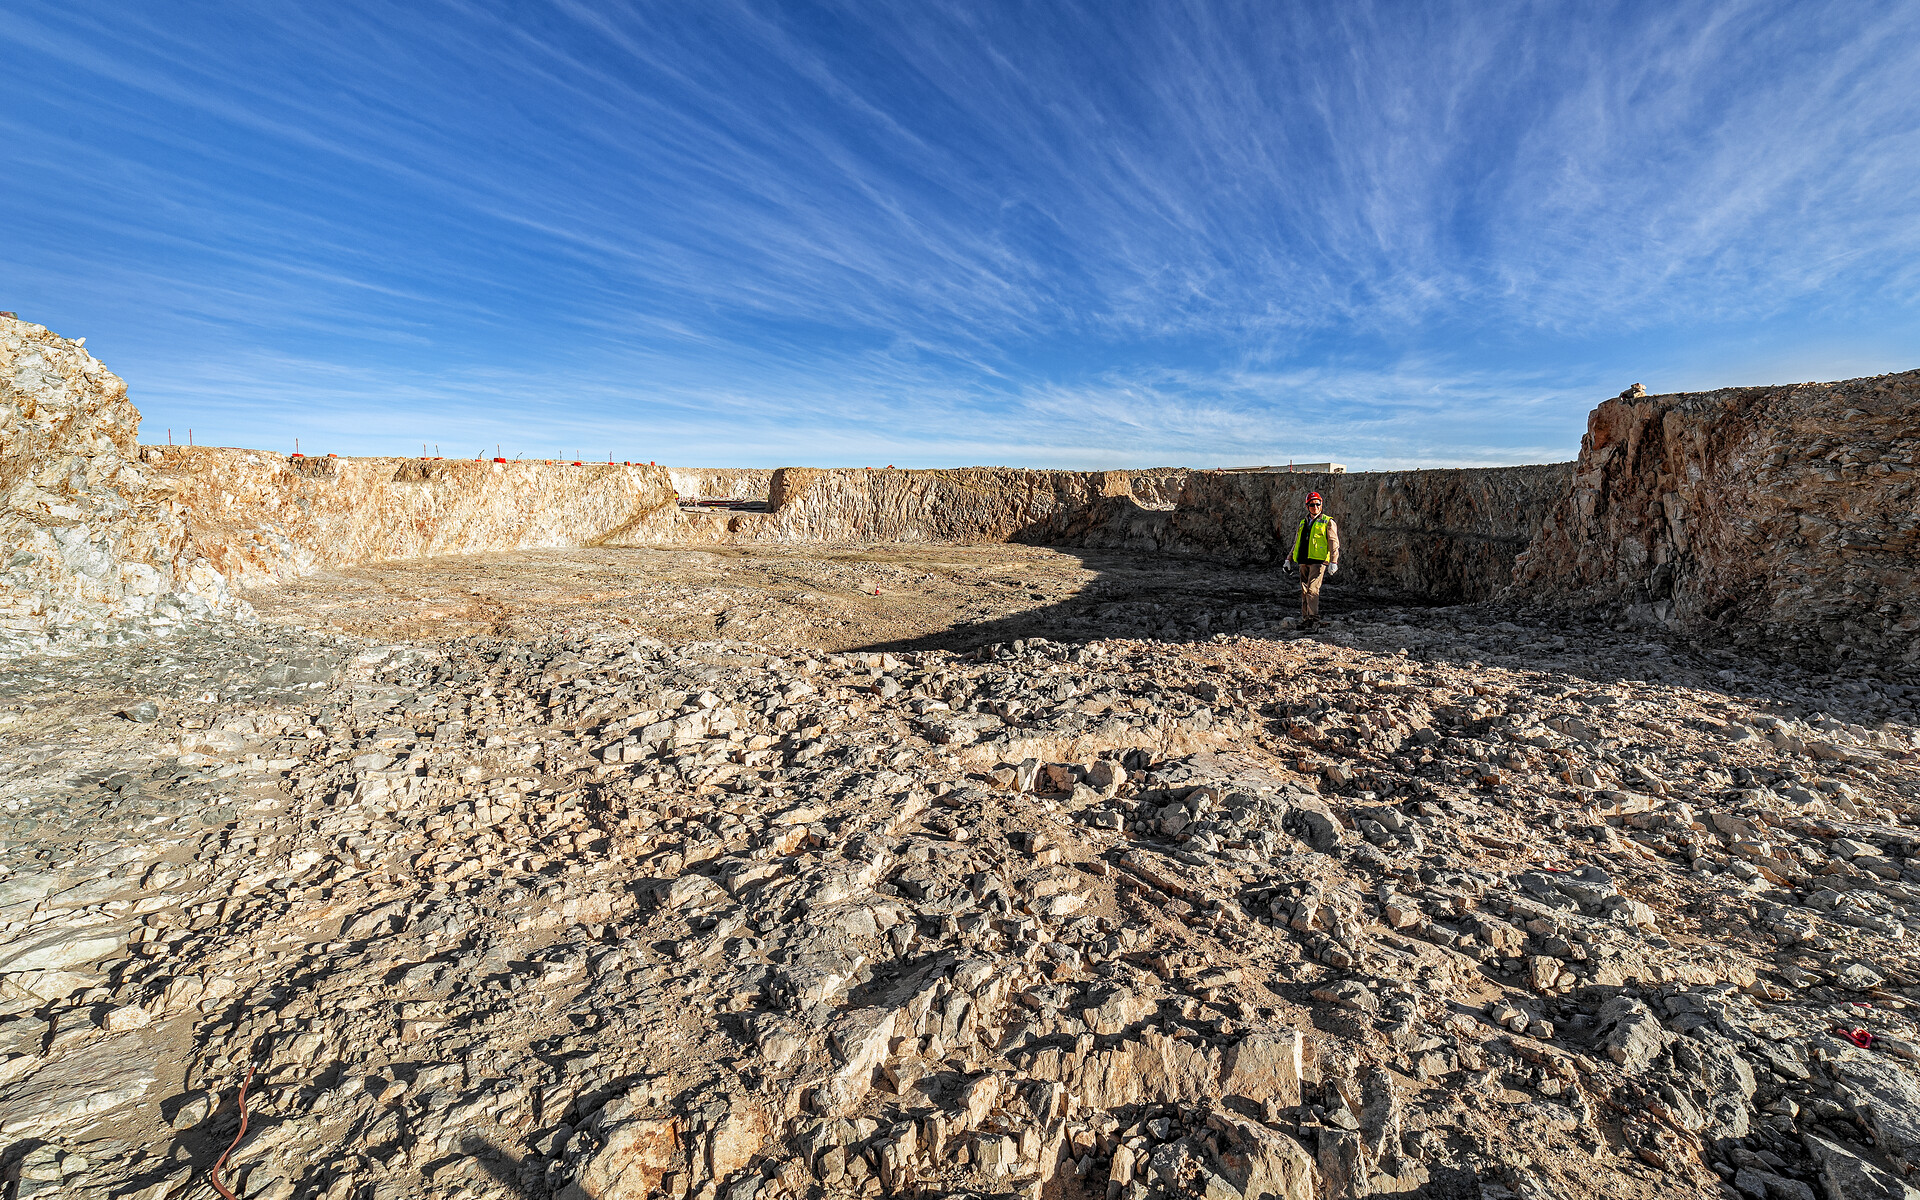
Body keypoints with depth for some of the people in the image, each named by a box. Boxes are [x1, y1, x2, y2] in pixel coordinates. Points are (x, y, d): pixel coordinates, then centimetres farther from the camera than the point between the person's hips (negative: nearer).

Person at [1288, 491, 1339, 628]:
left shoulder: (1328, 522, 3)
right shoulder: (1303, 522, 19)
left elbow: (1334, 543, -2)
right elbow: (1296, 543, 25)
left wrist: (1333, 562, -12)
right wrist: (1289, 559, 19)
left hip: (1319, 561, -6)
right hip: (1304, 562, 6)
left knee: (1312, 589, -16)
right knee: (1304, 591, 5)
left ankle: (1314, 617, -12)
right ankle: (1305, 619, 11)